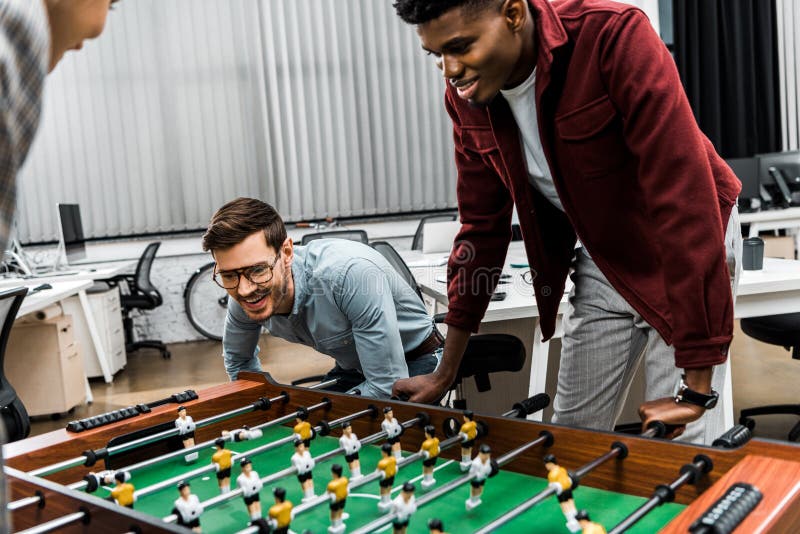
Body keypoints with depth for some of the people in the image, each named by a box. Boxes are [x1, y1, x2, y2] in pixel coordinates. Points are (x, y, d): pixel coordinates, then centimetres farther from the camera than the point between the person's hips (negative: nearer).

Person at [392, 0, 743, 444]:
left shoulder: (616, 37, -29)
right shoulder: (466, 96, -10)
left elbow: (685, 200, -32)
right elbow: (482, 224, 0)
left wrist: (697, 385, -32)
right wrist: (446, 371, 4)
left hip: (685, 249, -5)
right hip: (601, 259, 5)